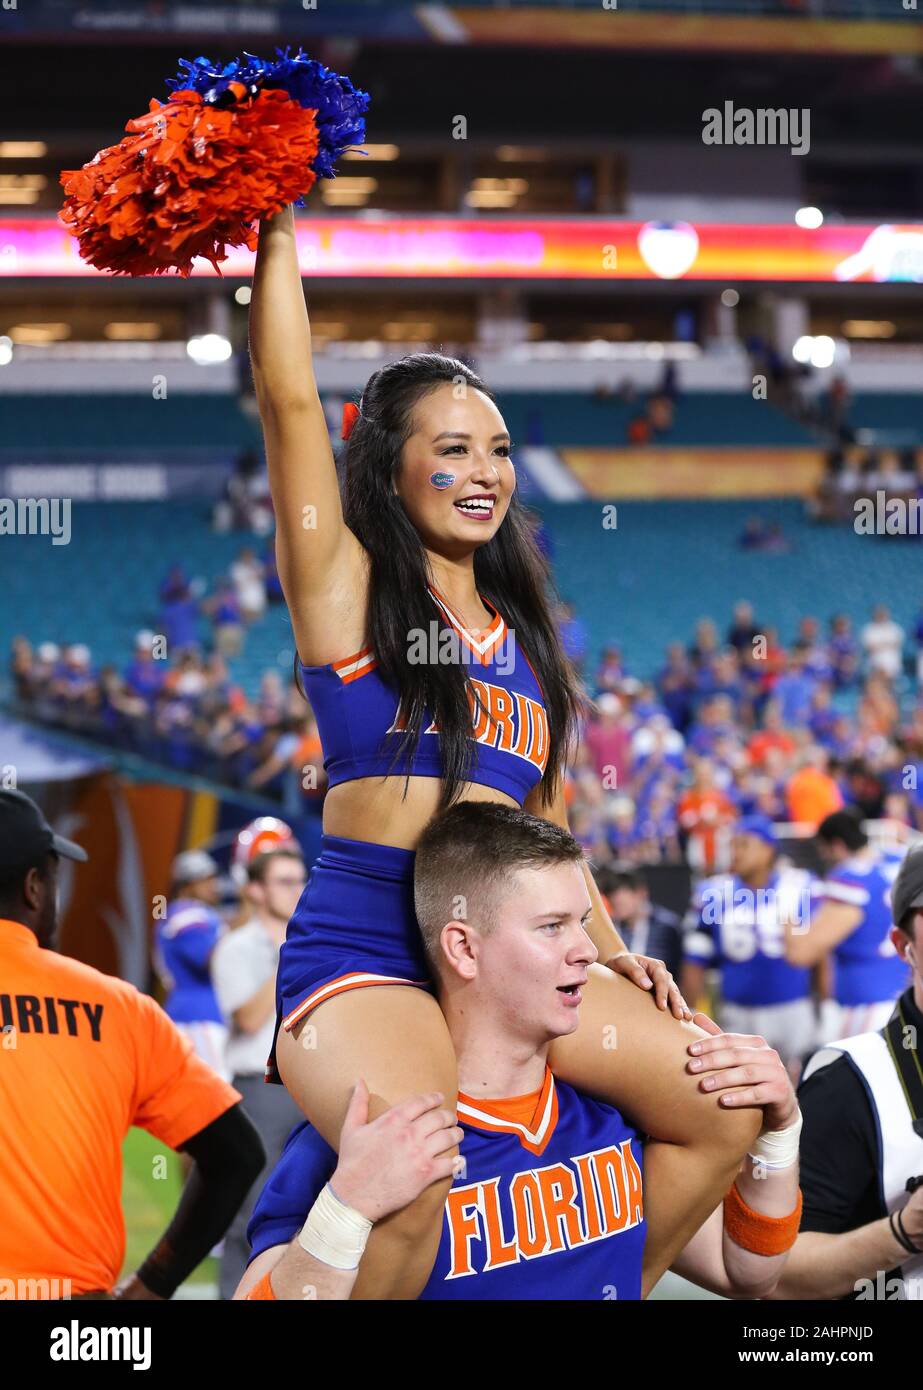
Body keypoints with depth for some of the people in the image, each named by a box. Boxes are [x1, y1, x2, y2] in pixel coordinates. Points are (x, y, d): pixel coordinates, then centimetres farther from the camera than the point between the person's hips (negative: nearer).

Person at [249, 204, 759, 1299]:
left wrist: (615, 954, 16)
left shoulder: (520, 632, 20)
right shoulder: (346, 589, 2)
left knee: (736, 1106, -2)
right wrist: (276, 235, -7)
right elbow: (289, 402, -8)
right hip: (363, 951, -7)